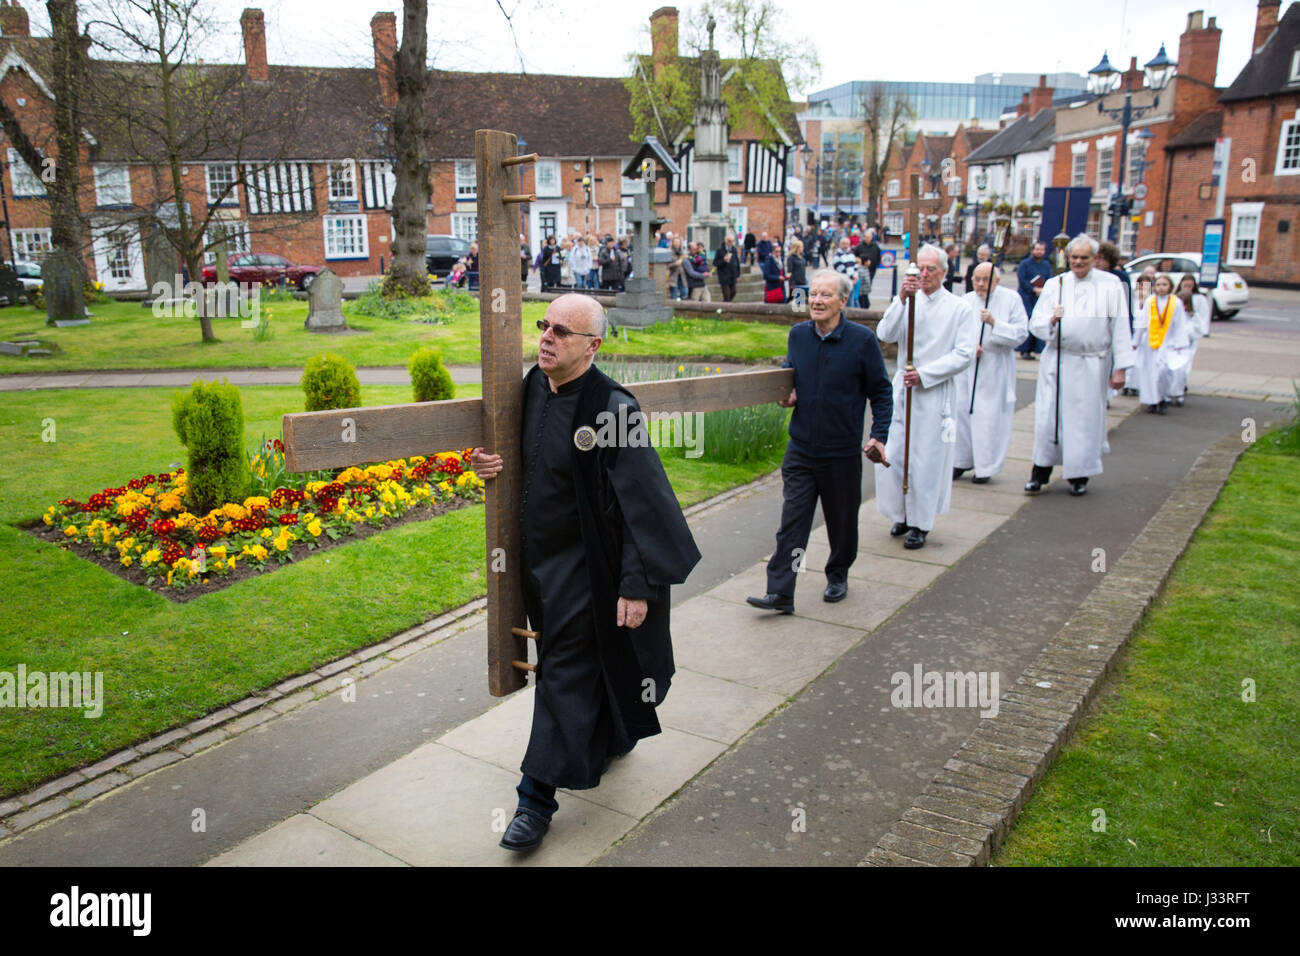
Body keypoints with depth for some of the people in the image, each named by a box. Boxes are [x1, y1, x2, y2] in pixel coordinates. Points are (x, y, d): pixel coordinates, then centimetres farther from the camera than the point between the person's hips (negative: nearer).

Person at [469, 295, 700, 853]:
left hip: (582, 568, -7)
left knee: (565, 674, 1)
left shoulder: (612, 409, -22)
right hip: (537, 557, 8)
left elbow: (641, 502, -21)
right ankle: (613, 736, 47)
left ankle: (538, 797, 12)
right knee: (583, 661, 22)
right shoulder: (533, 385, 1)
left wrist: (636, 585, -22)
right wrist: (491, 463, -3)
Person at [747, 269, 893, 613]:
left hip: (843, 453, -2)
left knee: (842, 522, 13)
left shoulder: (862, 340, -8)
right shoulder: (797, 335, 3)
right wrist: (787, 395, -1)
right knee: (792, 522, -3)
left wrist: (879, 436, -9)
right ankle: (780, 593, -1)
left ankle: (838, 577, 36)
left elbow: (881, 391, -1)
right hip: (801, 450, 2)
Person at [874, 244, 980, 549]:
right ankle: (902, 514, 23)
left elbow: (964, 354, -7)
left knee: (926, 458, 1)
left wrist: (924, 373, -16)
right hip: (902, 387, 3)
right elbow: (885, 334, -10)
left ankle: (921, 523, 13)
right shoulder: (906, 302, 6)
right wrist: (901, 299, -22)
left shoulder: (961, 309, -1)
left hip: (935, 393, -3)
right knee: (891, 455, 4)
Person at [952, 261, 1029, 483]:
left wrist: (995, 323, -21)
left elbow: (1021, 333, -8)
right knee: (962, 411, 4)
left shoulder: (1011, 299, -1)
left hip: (995, 369, -3)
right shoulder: (966, 300, 7)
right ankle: (961, 461, 19)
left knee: (990, 417, -2)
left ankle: (986, 467, 9)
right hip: (966, 367, 3)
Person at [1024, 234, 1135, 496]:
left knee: (1085, 418, 5)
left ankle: (1079, 474, 19)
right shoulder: (1054, 284, 6)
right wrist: (1052, 319, -19)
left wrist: (1120, 367, -4)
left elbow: (1120, 328, 0)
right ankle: (1041, 472, 13)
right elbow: (1035, 324, 3)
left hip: (1091, 364, -1)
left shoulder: (1110, 285, 1)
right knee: (1048, 416, 0)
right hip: (1056, 361, 1)